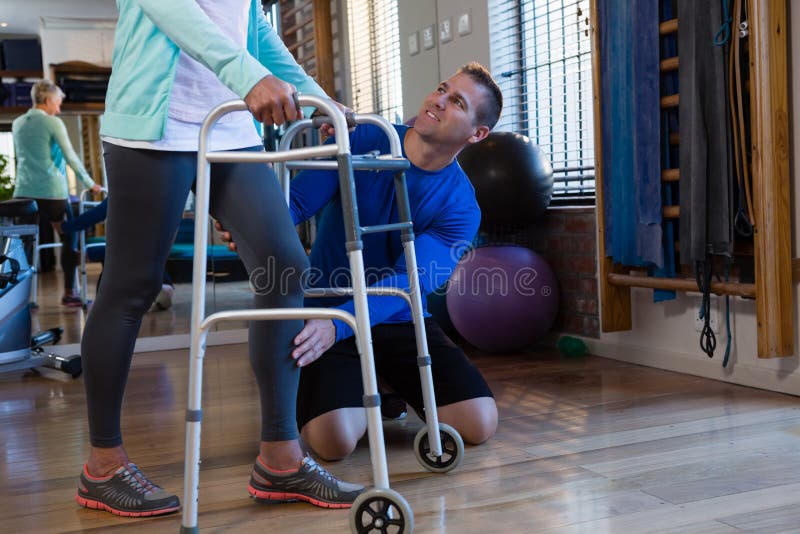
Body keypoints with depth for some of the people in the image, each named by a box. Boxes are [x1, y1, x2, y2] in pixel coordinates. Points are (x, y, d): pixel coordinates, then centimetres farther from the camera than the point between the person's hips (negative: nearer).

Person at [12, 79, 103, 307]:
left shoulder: (17, 124, 13)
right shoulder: (53, 123, -5)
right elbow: (70, 156, -6)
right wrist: (90, 183, 0)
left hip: (24, 192, 5)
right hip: (52, 191, -5)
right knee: (68, 240, 7)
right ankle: (69, 293, 6)